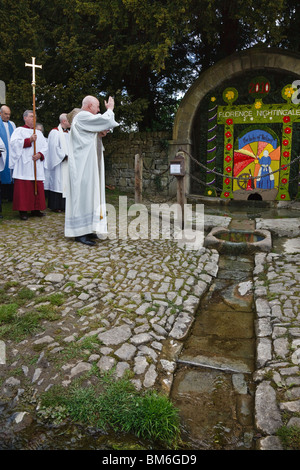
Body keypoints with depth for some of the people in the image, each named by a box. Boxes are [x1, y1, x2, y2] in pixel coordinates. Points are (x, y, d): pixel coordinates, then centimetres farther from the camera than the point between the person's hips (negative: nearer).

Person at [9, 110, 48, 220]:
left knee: (38, 187, 3)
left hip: (37, 165, 5)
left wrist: (40, 154, -8)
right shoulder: (19, 130, 7)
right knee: (23, 188, -7)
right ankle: (23, 210, -4)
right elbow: (14, 143, -9)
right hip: (24, 165, -4)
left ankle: (35, 209, 10)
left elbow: (45, 146, 11)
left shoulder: (39, 132, 20)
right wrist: (29, 140, -15)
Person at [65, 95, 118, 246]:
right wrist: (110, 109, 2)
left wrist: (100, 133, 3)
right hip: (82, 166, -11)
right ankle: (80, 232, -8)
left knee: (88, 194, 9)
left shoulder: (86, 118, 22)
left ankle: (86, 229, 14)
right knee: (82, 195, -11)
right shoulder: (82, 117, -11)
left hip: (88, 166, 11)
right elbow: (105, 120, -17)